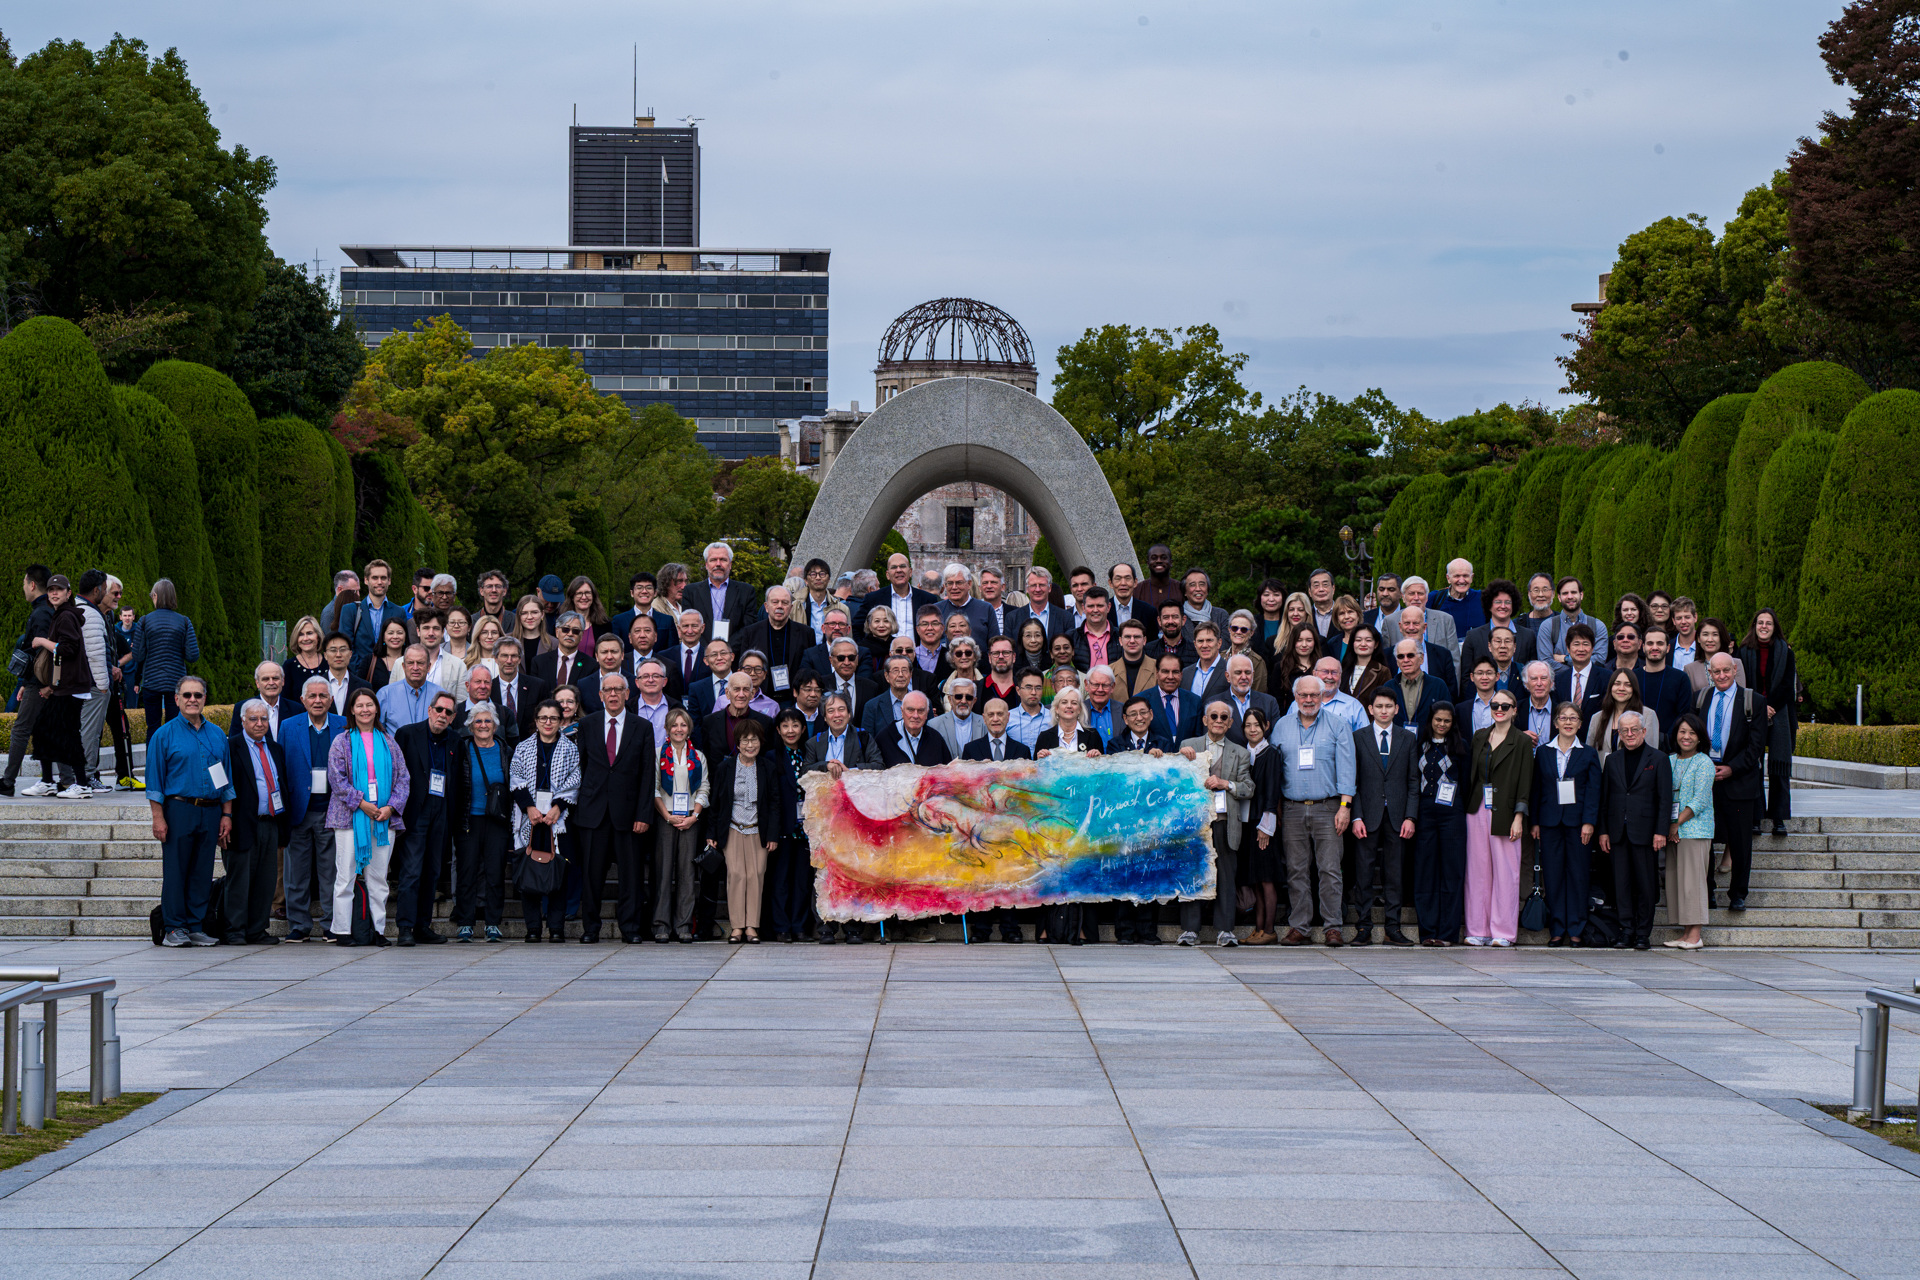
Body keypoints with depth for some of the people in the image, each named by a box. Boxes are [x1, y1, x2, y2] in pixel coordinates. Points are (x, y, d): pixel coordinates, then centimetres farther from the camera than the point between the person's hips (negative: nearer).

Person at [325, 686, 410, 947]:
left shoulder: (388, 742, 13)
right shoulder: (342, 742, 5)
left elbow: (403, 779, 10)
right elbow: (336, 778, -3)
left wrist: (391, 807, -5)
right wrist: (361, 803, -12)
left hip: (384, 817, 2)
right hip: (350, 816, -2)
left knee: (378, 877, 4)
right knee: (345, 875, -3)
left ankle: (378, 929, 8)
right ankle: (342, 930, 1)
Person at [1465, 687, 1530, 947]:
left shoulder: (1521, 742, -1)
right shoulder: (1480, 737, 12)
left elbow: (1525, 782, -3)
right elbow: (1472, 775, 14)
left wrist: (1518, 817, -10)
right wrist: (1469, 806, 5)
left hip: (1504, 813, -4)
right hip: (1477, 810, 4)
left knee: (1505, 871, -3)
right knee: (1478, 870, 4)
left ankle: (1503, 932, 2)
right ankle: (1478, 929, 8)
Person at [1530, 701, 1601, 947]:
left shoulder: (1589, 754, 6)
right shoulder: (1542, 752, 10)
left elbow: (1593, 790, 1)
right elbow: (1536, 789, 10)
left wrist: (1589, 822, -9)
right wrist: (1534, 822, 4)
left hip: (1577, 821, -1)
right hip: (1550, 821, 1)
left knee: (1578, 875, -1)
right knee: (1553, 876, 0)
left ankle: (1575, 929, 4)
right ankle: (1557, 929, 5)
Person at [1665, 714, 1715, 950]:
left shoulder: (1704, 762, -5)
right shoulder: (1670, 761, 14)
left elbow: (1700, 801, -11)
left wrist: (1678, 823, -13)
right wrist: (1666, 827, 2)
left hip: (1695, 829, -6)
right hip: (1673, 831, 6)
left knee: (1692, 878, -8)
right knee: (1675, 879, 5)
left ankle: (1695, 935, -7)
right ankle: (1685, 933, 9)